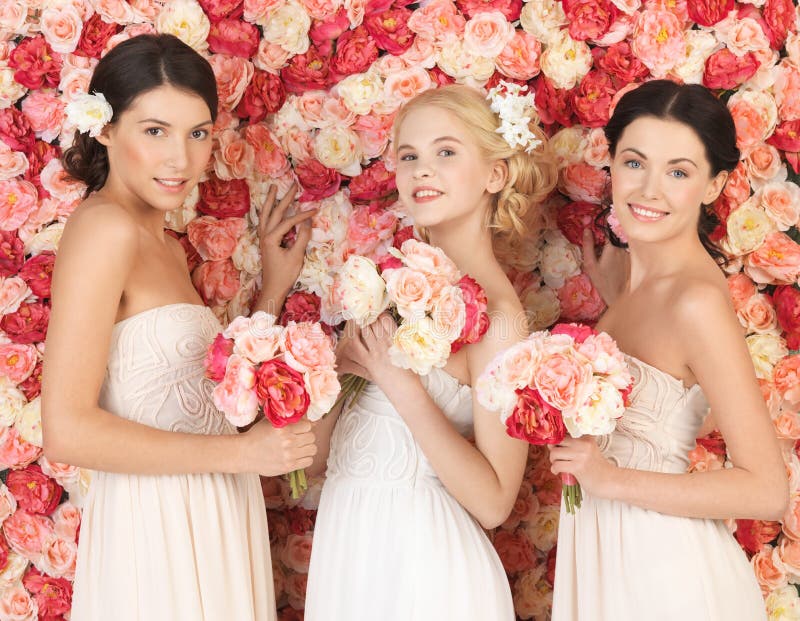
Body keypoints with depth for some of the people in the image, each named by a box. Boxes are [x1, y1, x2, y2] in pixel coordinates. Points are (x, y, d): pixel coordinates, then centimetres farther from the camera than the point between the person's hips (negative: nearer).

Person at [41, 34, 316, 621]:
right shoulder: (104, 227, -16)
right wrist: (240, 452, -17)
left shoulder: (164, 245, 11)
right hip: (154, 524, -9)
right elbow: (67, 431, -21)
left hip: (209, 523, 9)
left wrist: (276, 284, 9)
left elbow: (204, 394, 10)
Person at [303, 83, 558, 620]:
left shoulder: (497, 313, -15)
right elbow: (321, 453, 6)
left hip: (419, 559, -6)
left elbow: (493, 502, -20)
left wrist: (400, 382, -21)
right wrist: (333, 368, -11)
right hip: (347, 549, 6)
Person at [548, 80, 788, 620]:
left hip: (662, 573, -8)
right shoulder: (642, 274, 3)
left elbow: (767, 490, -23)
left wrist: (611, 478, -21)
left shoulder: (698, 300, -22)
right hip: (608, 553, 8)